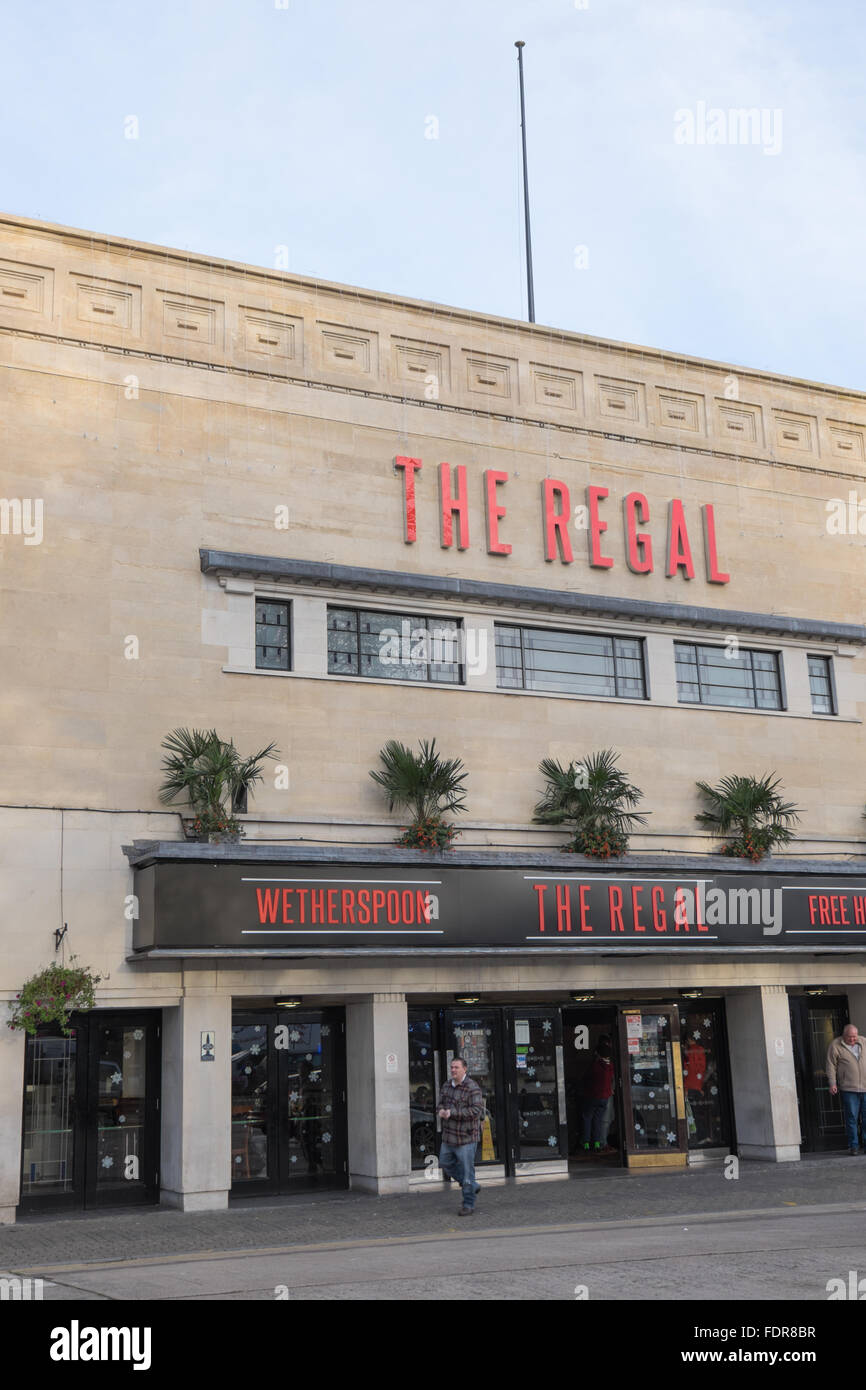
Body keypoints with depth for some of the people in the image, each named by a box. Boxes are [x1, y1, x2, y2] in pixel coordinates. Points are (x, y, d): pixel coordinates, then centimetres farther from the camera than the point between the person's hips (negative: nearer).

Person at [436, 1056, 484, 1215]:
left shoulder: (472, 1087, -17)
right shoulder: (447, 1085, 7)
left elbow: (477, 1110, -24)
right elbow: (441, 1103, 15)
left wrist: (452, 1113, -25)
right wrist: (441, 1111, -11)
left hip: (466, 1136, -8)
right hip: (448, 1136, 8)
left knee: (467, 1170, -1)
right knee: (446, 1164, 16)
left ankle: (468, 1204, 12)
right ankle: (472, 1187, 32)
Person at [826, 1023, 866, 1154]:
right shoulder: (835, 1045, 0)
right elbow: (831, 1065, 0)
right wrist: (832, 1083, -8)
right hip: (848, 1089, -3)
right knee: (851, 1117, -2)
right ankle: (853, 1145, 6)